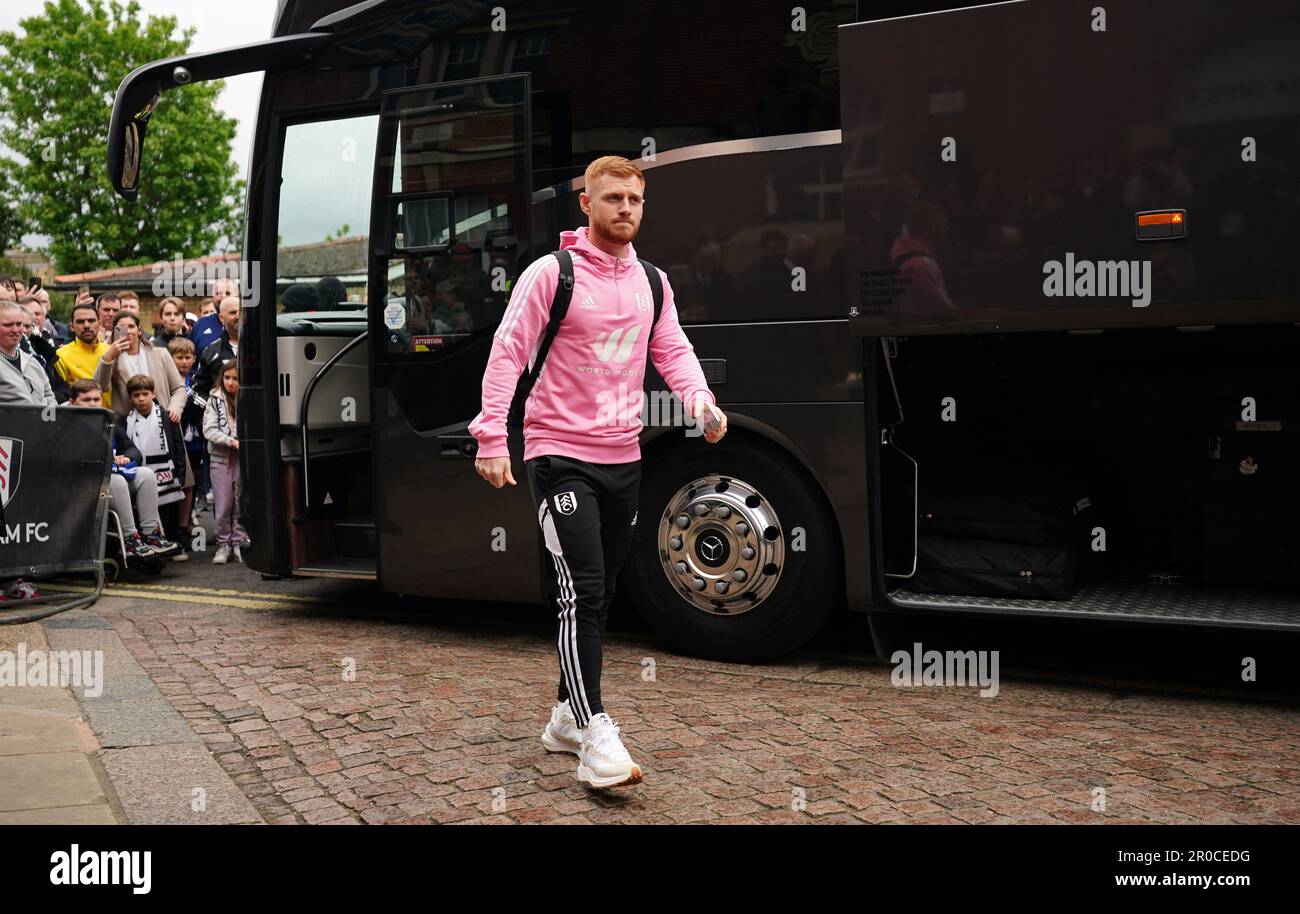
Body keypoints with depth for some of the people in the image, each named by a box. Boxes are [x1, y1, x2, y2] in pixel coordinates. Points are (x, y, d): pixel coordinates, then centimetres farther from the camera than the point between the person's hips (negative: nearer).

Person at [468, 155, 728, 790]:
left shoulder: (652, 282, 11)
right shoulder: (550, 273, -7)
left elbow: (672, 350, 11)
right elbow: (508, 353, -10)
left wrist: (700, 399, -10)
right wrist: (492, 437, -18)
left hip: (623, 458, 7)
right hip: (560, 455, -6)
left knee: (597, 595, 13)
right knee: (581, 591, -14)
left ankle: (567, 718, 28)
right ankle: (595, 739, -12)